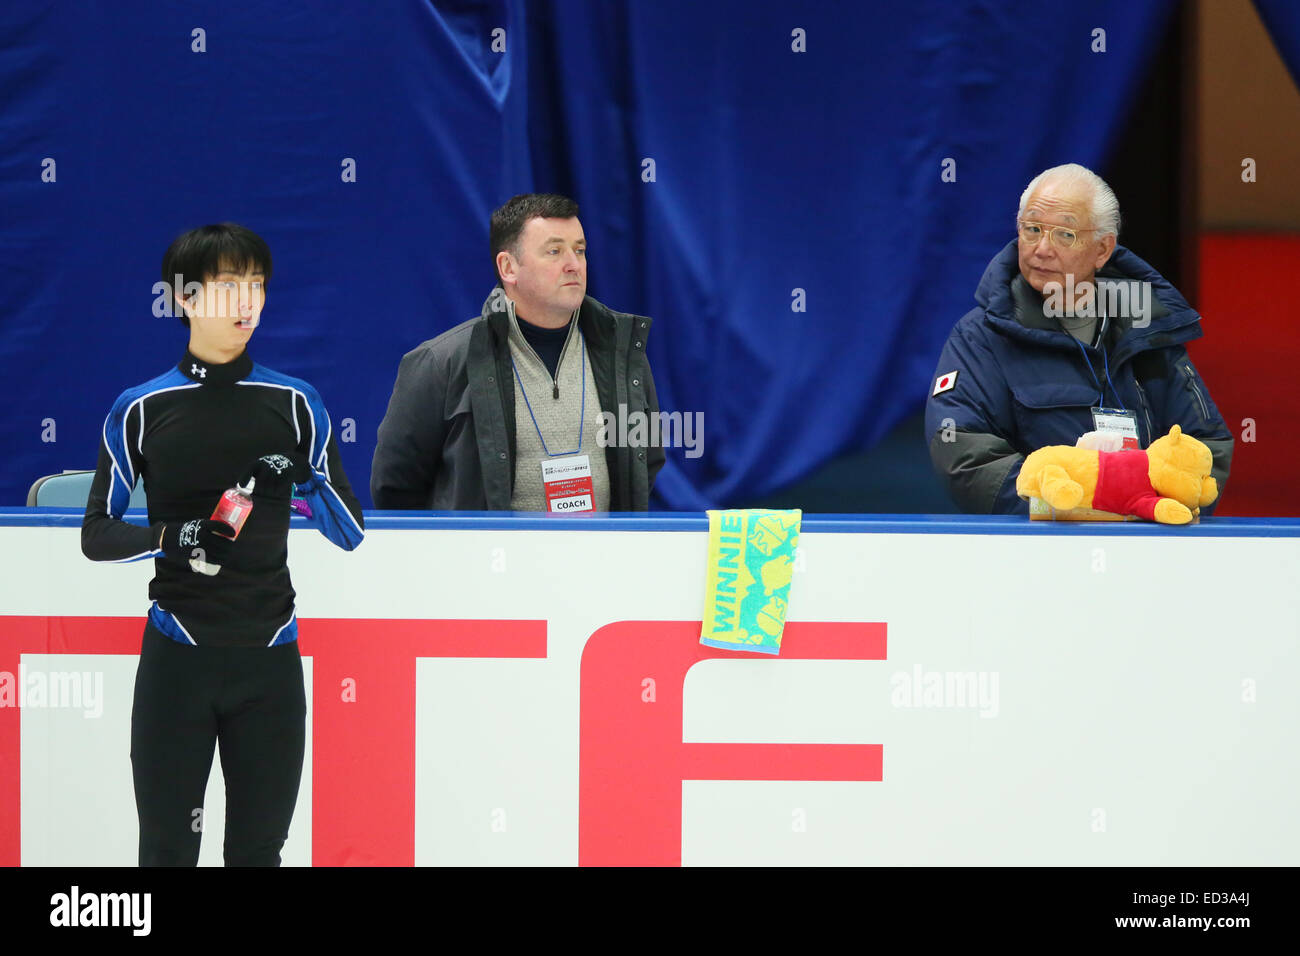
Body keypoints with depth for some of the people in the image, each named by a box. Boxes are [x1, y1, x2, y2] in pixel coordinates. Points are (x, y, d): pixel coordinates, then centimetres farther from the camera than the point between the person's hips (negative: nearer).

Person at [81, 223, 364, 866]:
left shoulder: (294, 404, 6)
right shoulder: (141, 410, 3)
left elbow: (351, 534, 8)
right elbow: (96, 534, 4)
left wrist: (311, 487, -14)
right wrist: (170, 539, -15)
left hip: (269, 660, 2)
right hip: (177, 659, -2)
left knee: (259, 848, 7)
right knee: (168, 848, -3)